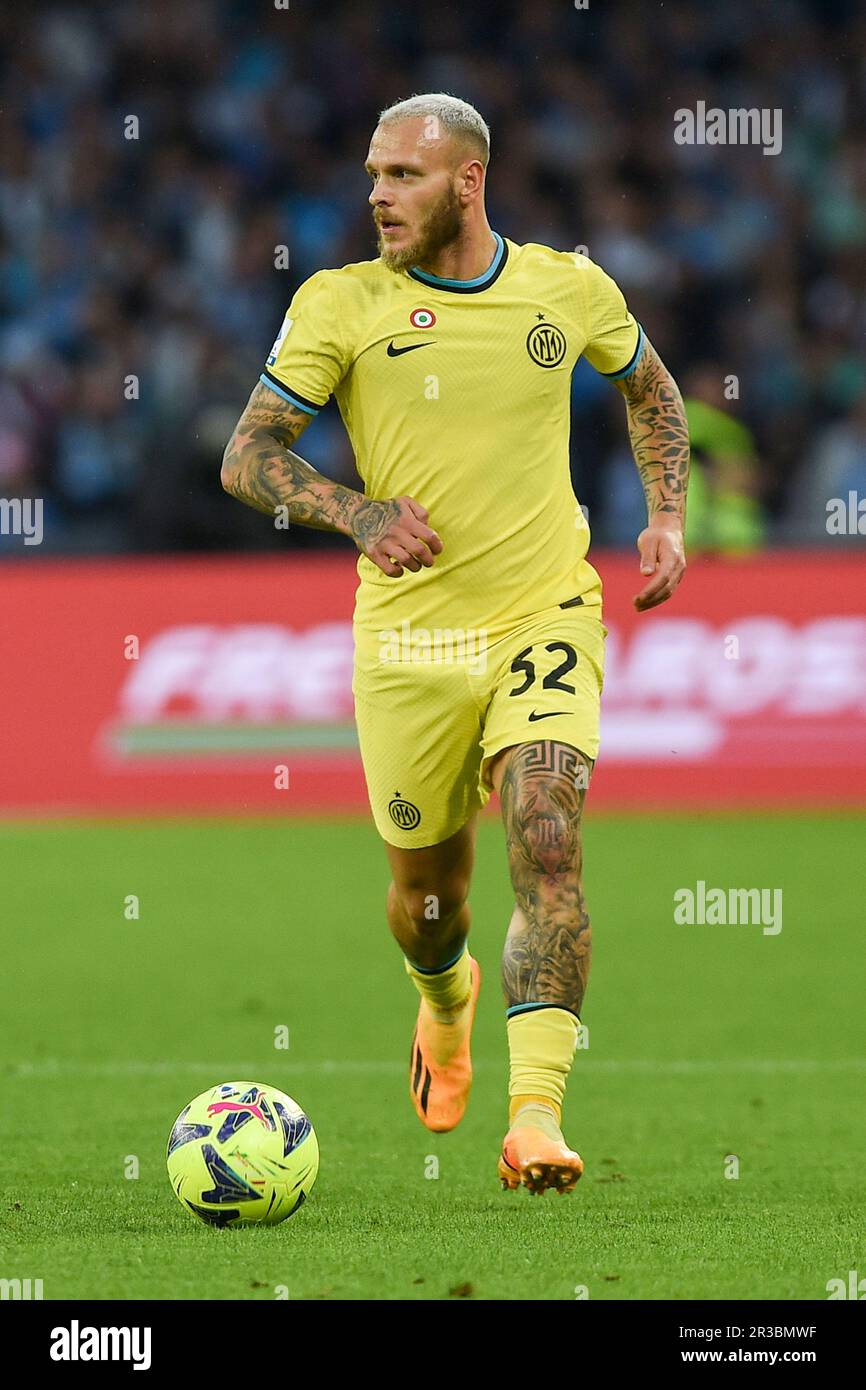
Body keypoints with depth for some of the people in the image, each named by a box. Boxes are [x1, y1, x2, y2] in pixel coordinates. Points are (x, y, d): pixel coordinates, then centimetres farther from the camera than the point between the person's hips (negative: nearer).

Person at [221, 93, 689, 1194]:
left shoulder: (568, 288, 2)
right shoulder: (340, 304, -4)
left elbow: (648, 387, 22)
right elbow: (246, 456, -3)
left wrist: (666, 519, 10)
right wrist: (358, 513, -20)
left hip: (545, 617, 0)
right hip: (408, 637, 0)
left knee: (547, 845, -20)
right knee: (425, 886, 10)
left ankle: (536, 1110, -25)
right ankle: (445, 999, 47)